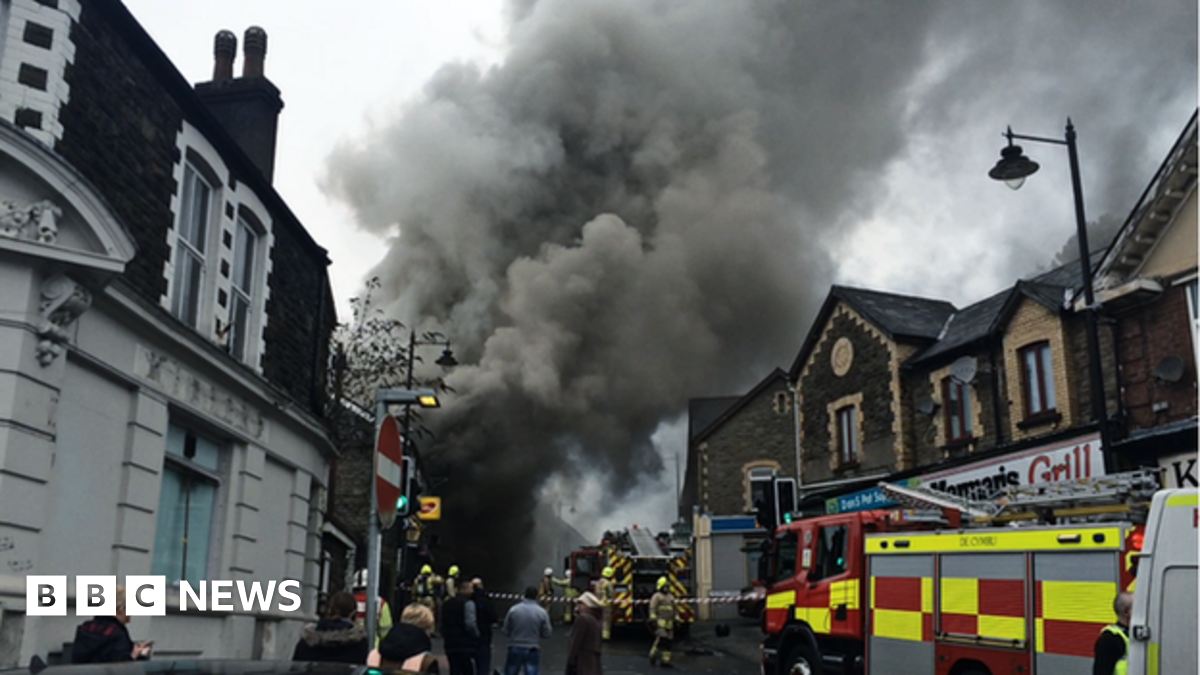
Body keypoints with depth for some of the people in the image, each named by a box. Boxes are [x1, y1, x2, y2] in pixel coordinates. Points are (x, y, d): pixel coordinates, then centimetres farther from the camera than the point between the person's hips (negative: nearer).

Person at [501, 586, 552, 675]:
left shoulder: (513, 609, -8)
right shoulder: (542, 612, -9)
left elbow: (506, 631, -2)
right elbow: (547, 633, -3)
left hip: (514, 649, 1)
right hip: (532, 651, -1)